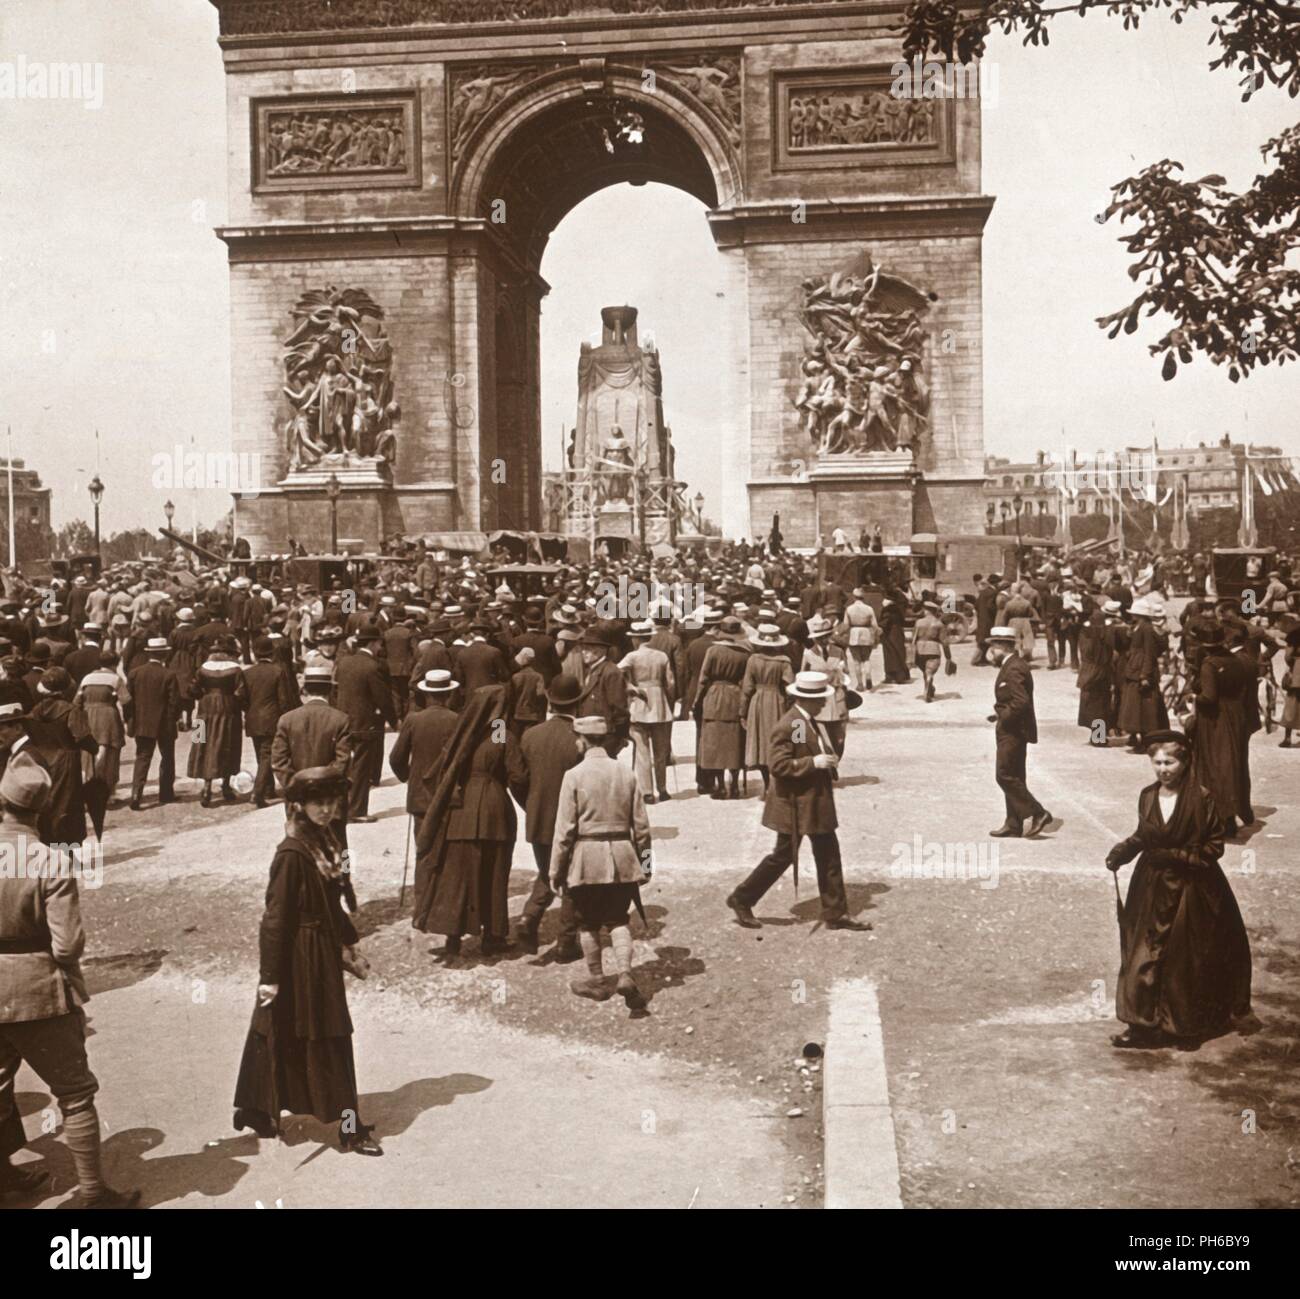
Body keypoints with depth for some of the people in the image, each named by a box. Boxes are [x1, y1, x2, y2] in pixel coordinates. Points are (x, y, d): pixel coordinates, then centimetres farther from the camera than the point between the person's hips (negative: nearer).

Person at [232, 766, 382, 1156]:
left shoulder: (326, 844, 5)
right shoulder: (292, 854, -21)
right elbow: (275, 916, -20)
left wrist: (347, 946, 18)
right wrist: (270, 974, -19)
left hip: (322, 953, 9)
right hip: (298, 957, -9)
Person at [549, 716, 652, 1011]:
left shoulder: (574, 775, -10)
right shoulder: (626, 774, 1)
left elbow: (564, 829, -9)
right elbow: (641, 825, 5)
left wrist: (557, 871, -1)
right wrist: (643, 864, 16)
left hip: (586, 857, -3)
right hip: (621, 855, 3)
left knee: (588, 923, 13)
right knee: (618, 920, 13)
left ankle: (597, 980, 23)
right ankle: (625, 974, -4)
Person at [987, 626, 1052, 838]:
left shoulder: (1014, 669, -19)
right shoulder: (1012, 665, 13)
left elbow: (1021, 702, -28)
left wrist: (1003, 716, -16)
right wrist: (1000, 712, 8)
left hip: (1013, 732, -11)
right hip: (1012, 731, 11)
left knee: (1006, 776, -7)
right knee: (1013, 778, 12)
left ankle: (1038, 814, -3)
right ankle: (1013, 825, 17)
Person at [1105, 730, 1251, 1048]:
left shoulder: (1202, 798, -13)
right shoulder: (1147, 796, 1)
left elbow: (1214, 846, -9)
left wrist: (1176, 856, -19)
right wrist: (1122, 850, -4)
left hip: (1191, 891, -4)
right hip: (1152, 888, 4)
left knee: (1186, 959, 7)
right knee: (1146, 955, 4)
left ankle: (1185, 1024, 25)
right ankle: (1144, 1023, 12)